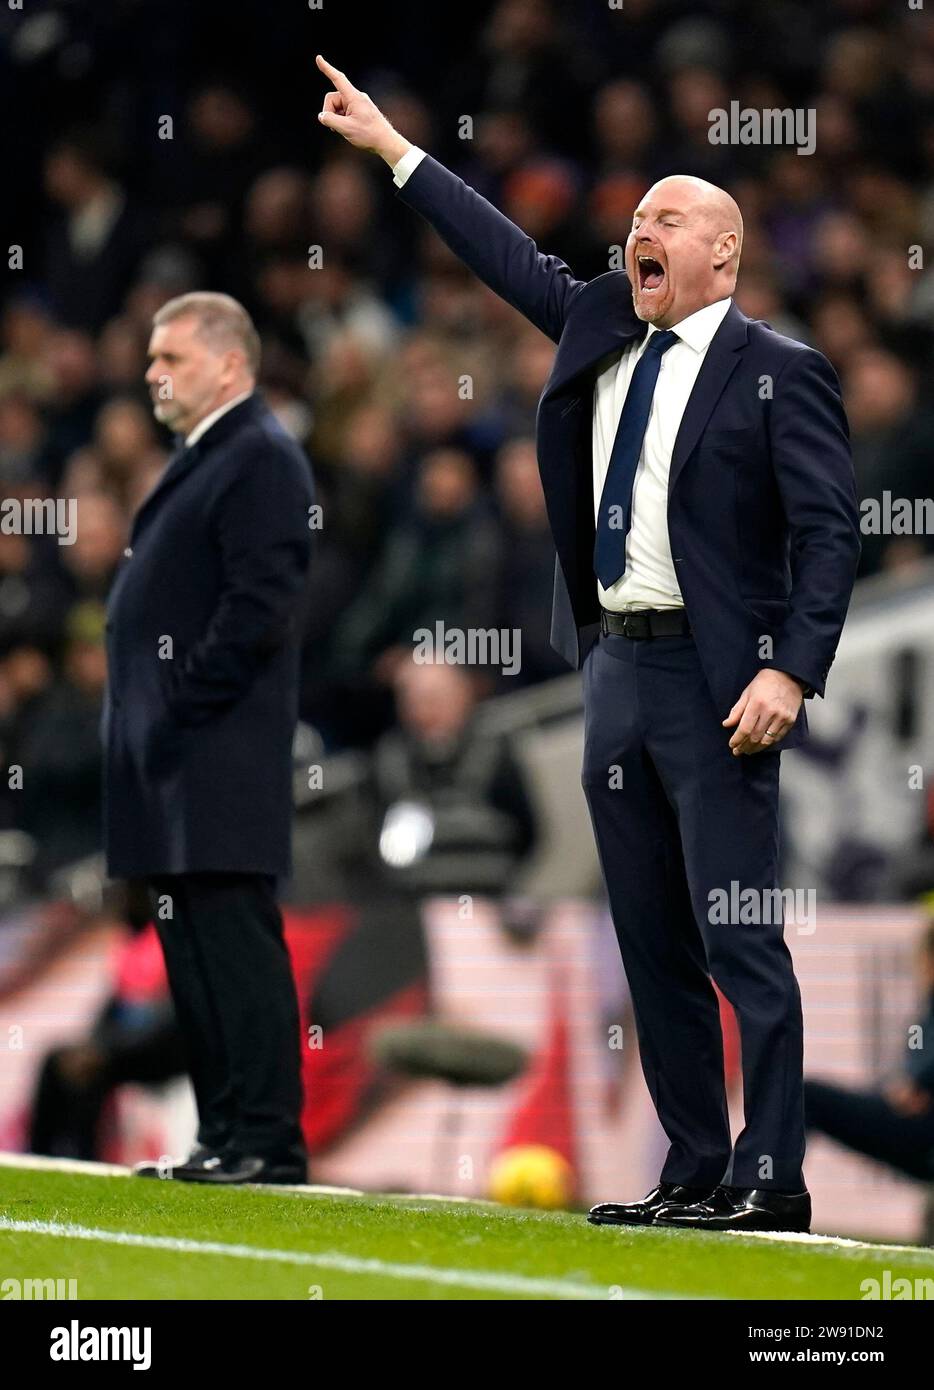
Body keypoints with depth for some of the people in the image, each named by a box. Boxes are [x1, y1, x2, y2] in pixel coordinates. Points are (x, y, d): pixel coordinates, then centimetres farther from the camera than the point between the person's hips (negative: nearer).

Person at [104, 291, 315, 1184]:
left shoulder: (261, 461, -10)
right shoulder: (199, 460, 21)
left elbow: (257, 607, -18)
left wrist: (181, 708, -18)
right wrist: (146, 723, 15)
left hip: (218, 755, -10)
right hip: (176, 758, 10)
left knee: (234, 946, -11)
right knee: (195, 952, 10)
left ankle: (265, 1141, -11)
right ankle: (224, 1137, 13)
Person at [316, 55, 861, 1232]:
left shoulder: (778, 374, -7)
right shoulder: (600, 330, 13)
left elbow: (829, 530, -11)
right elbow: (510, 258, 23)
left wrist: (789, 673, -20)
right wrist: (391, 148, 24)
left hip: (715, 679, -7)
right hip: (616, 667, 7)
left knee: (739, 937, -10)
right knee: (651, 941, 9)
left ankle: (770, 1179, -9)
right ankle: (692, 1174, 13)